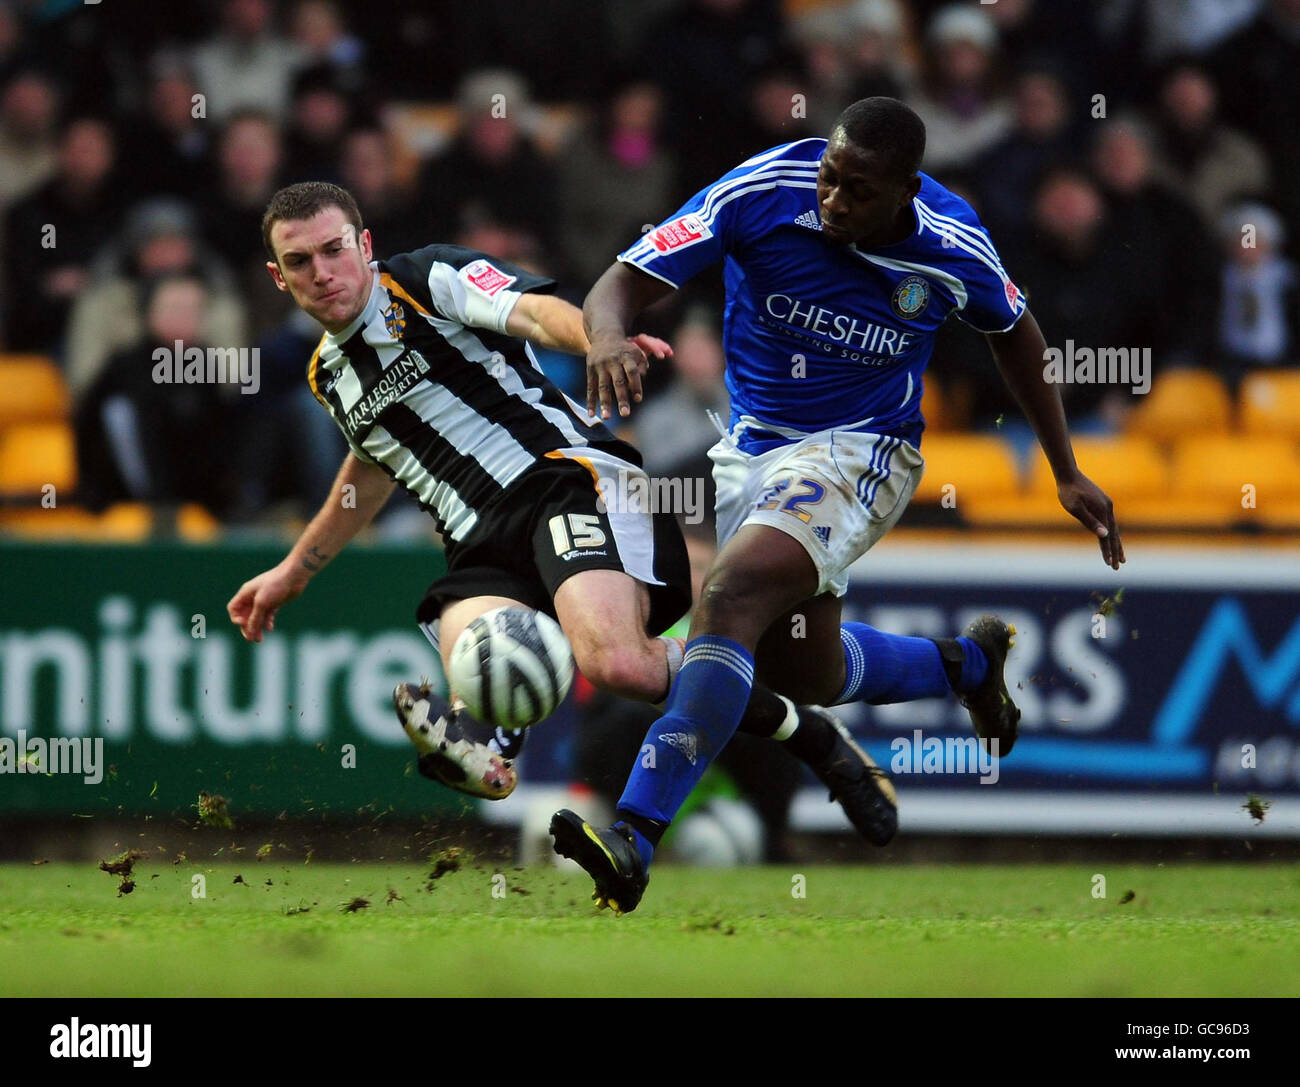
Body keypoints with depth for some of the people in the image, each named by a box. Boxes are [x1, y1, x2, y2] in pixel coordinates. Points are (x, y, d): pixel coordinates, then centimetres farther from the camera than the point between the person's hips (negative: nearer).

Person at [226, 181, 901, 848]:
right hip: (483, 551, 7)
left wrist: (597, 338, -40)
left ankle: (812, 736, -15)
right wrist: (292, 573, 53)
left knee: (617, 662, -31)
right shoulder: (329, 375, 25)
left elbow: (535, 312, -16)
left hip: (566, 476, -7)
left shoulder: (431, 280, 3)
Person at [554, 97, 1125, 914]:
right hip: (752, 443, 4)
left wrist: (1067, 471, 11)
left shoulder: (953, 249, -15)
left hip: (859, 452, -4)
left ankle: (635, 835, -36)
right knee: (805, 670, 12)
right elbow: (625, 282, -21)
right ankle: (969, 664, 44)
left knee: (733, 594, -29)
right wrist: (610, 333, -46)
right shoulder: (760, 194, -19)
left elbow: (1014, 331, 7)